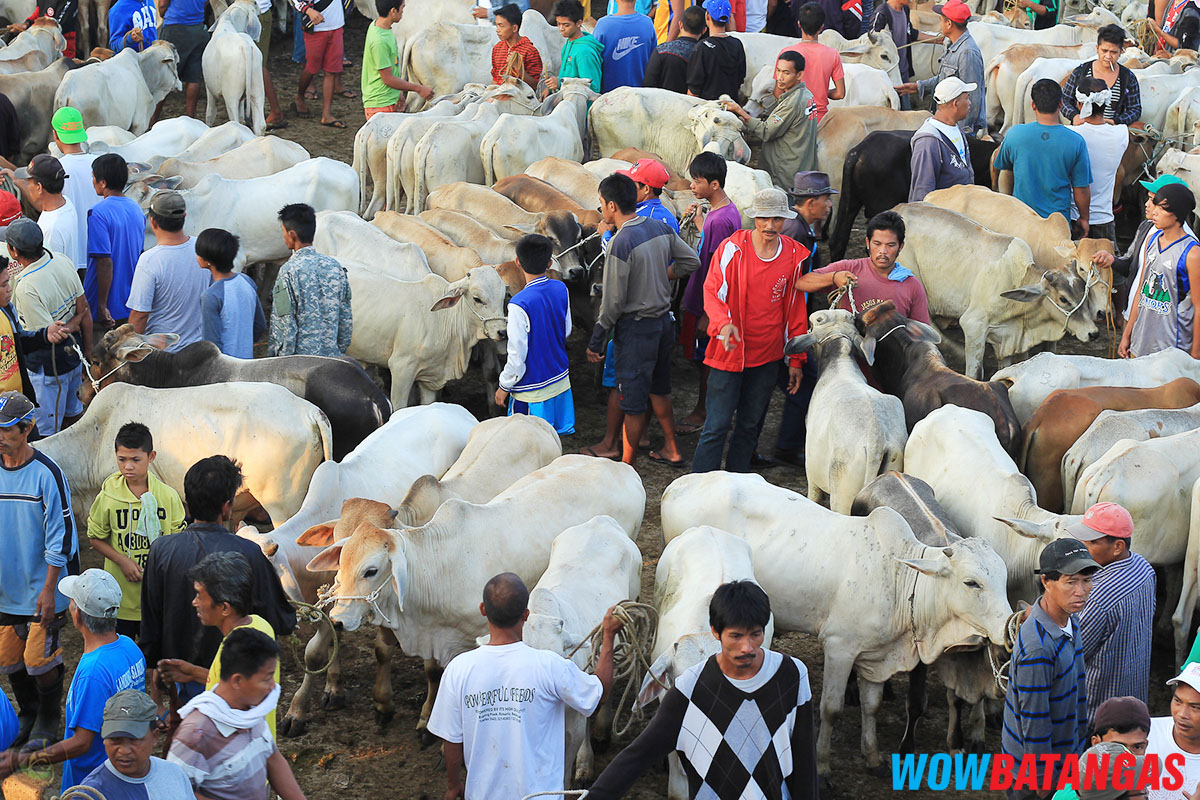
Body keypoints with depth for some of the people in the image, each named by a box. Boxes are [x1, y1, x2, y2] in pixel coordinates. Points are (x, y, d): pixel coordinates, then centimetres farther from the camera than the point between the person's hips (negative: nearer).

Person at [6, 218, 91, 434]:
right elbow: (84, 310, 2)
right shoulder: (62, 261, -7)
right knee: (72, 413, 27)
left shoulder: (26, 288, -31)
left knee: (48, 432, 7)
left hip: (47, 365, -8)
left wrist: (71, 326, -6)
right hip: (72, 352, 8)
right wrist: (88, 352, 13)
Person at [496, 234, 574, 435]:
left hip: (533, 388, -6)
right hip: (560, 380, 6)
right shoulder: (561, 289, -5)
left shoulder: (519, 305, -24)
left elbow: (517, 354, -19)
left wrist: (504, 387, -6)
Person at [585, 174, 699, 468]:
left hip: (635, 328, -7)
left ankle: (627, 466, 9)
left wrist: (596, 341, -10)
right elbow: (691, 262, 8)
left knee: (634, 404, 1)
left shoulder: (620, 243, -23)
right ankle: (671, 450, 36)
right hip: (663, 320, 8)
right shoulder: (661, 228, -2)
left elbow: (613, 301, -20)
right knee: (659, 389, 25)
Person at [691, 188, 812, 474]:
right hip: (729, 352, -3)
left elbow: (796, 310, 9)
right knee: (717, 426, -5)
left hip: (767, 356, 3)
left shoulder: (794, 255, 2)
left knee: (750, 426, 12)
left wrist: (796, 360, 10)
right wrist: (724, 323, -30)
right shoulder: (732, 249, -9)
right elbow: (711, 292, -9)